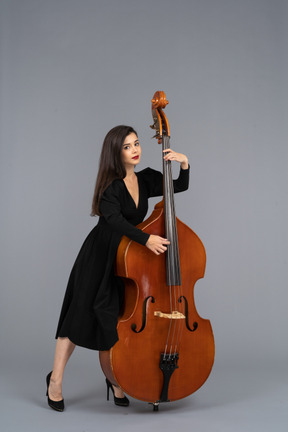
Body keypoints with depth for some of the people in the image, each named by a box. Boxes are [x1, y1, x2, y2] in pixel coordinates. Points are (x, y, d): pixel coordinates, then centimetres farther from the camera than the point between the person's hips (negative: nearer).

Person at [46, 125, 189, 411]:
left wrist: (184, 165, -10)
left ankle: (116, 381, 25)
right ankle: (55, 379, 16)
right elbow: (113, 219, -31)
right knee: (81, 318, -1)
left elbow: (180, 187, 10)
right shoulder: (110, 186, -15)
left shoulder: (146, 180, 3)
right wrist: (145, 238, -42)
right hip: (100, 258, -5)